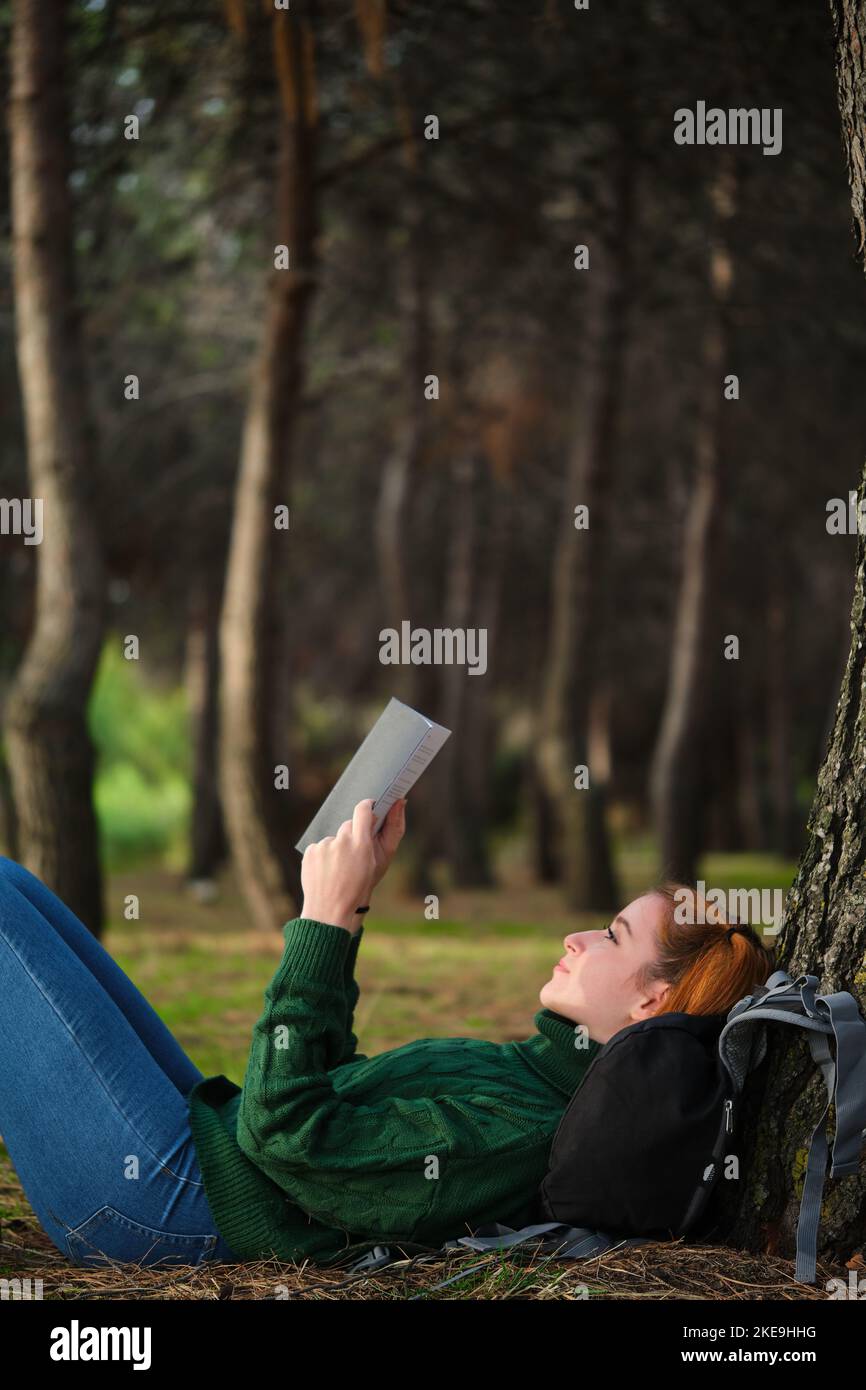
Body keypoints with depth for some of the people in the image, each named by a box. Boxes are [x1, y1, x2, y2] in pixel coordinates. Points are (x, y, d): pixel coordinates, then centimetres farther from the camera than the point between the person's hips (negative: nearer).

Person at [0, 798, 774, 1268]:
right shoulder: (536, 1081, 6)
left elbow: (288, 1128, -30)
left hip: (155, 1197, -9)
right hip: (204, 1128, 9)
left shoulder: (511, 1134, -24)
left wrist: (326, 919, -26)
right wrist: (351, 899, 17)